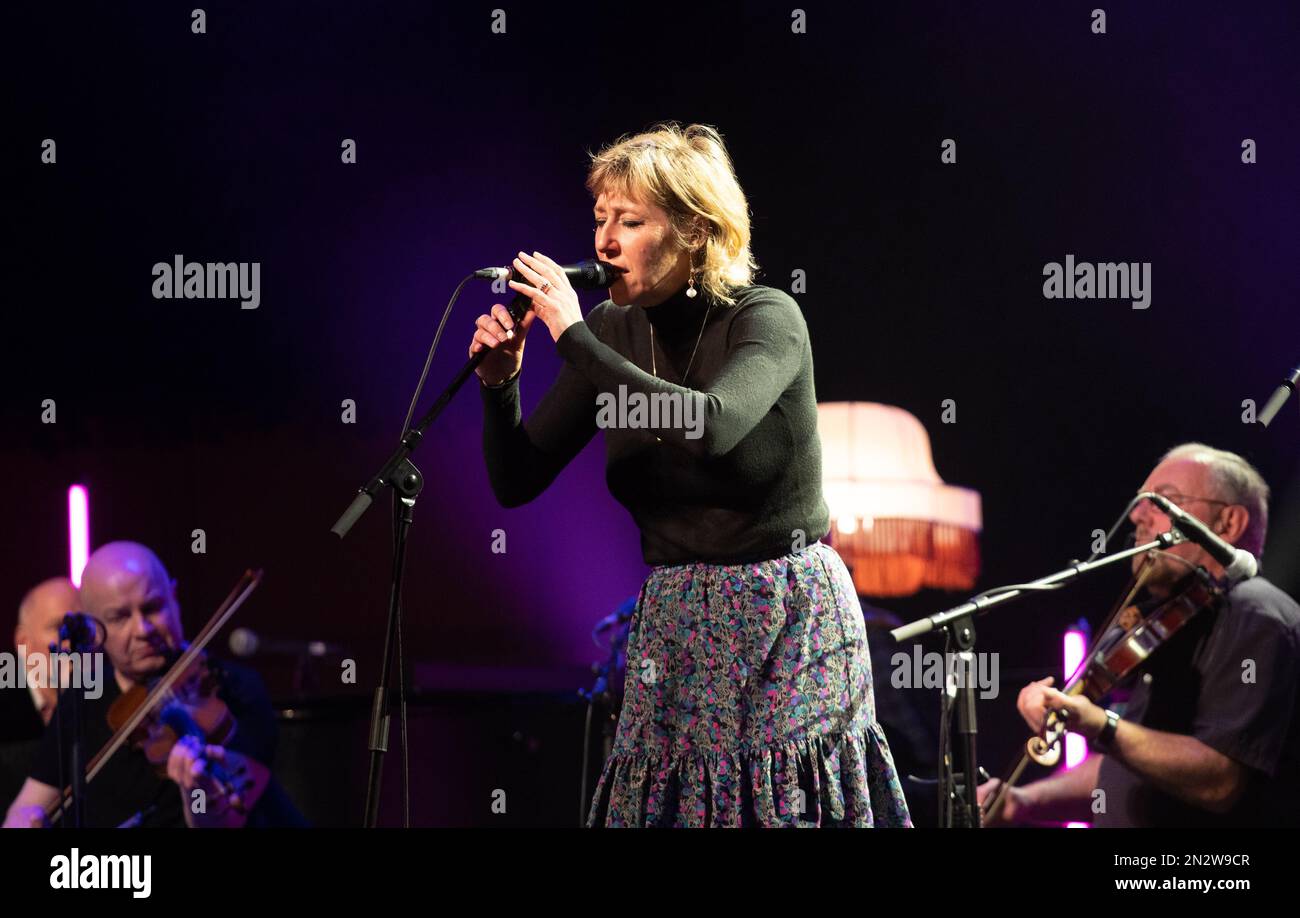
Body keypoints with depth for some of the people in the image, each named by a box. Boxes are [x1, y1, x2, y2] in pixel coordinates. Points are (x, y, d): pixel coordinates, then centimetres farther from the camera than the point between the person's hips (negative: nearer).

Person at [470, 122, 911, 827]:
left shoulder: (767, 319, -13)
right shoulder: (614, 332, 2)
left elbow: (707, 427, -34)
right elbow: (516, 483, 4)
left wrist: (574, 340, -29)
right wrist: (499, 384, -14)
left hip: (787, 633, -4)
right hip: (673, 630, 5)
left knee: (787, 806, -5)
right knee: (663, 802, 1)